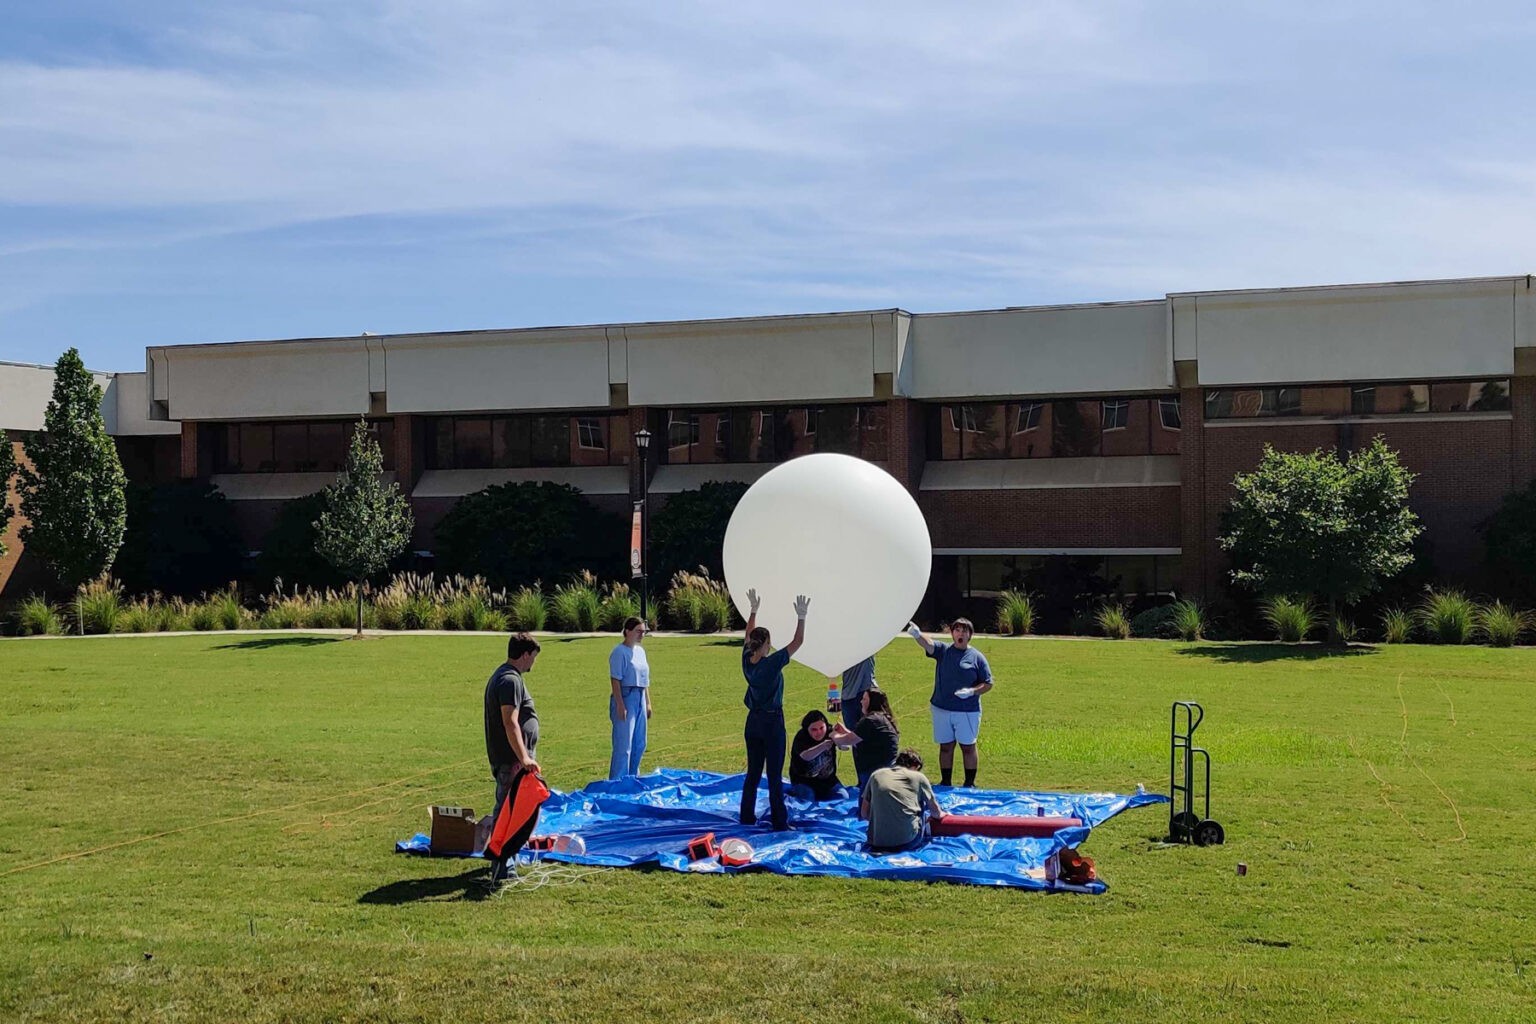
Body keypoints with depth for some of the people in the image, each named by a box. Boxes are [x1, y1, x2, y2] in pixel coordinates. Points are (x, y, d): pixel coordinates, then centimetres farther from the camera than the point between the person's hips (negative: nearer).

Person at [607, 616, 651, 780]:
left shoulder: (640, 651, 14)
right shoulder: (620, 652, -11)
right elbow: (615, 680, -15)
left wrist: (648, 703, 19)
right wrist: (620, 705, -20)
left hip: (640, 699, 8)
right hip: (626, 698, -8)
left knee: (639, 744, 14)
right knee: (624, 745, -8)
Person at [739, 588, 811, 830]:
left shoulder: (747, 660, -3)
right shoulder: (772, 663, -19)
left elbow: (748, 635, 14)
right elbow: (797, 642, -15)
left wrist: (754, 609, 18)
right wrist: (801, 617, -11)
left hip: (753, 721, 7)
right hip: (772, 722, -6)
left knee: (753, 773, 14)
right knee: (775, 776, -3)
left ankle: (747, 817, 18)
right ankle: (779, 822, 0)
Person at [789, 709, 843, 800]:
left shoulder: (830, 732, -8)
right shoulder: (801, 737, -20)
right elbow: (805, 756, -39)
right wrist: (824, 746, -53)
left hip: (828, 779, 4)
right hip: (804, 781, -4)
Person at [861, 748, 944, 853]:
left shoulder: (876, 775, 12)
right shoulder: (918, 777, 7)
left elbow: (864, 814, 14)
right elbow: (935, 811, 21)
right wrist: (941, 814, 45)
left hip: (877, 842, 1)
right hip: (908, 841, -1)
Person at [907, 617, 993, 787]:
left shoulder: (977, 657, -1)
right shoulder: (943, 650, 2)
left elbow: (988, 684, 1)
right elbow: (928, 644, -19)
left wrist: (972, 691, -17)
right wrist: (917, 635, -42)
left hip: (968, 711, -2)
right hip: (942, 709, 2)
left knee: (968, 747, 4)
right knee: (945, 747, 11)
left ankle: (970, 784, 16)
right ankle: (945, 782, 23)